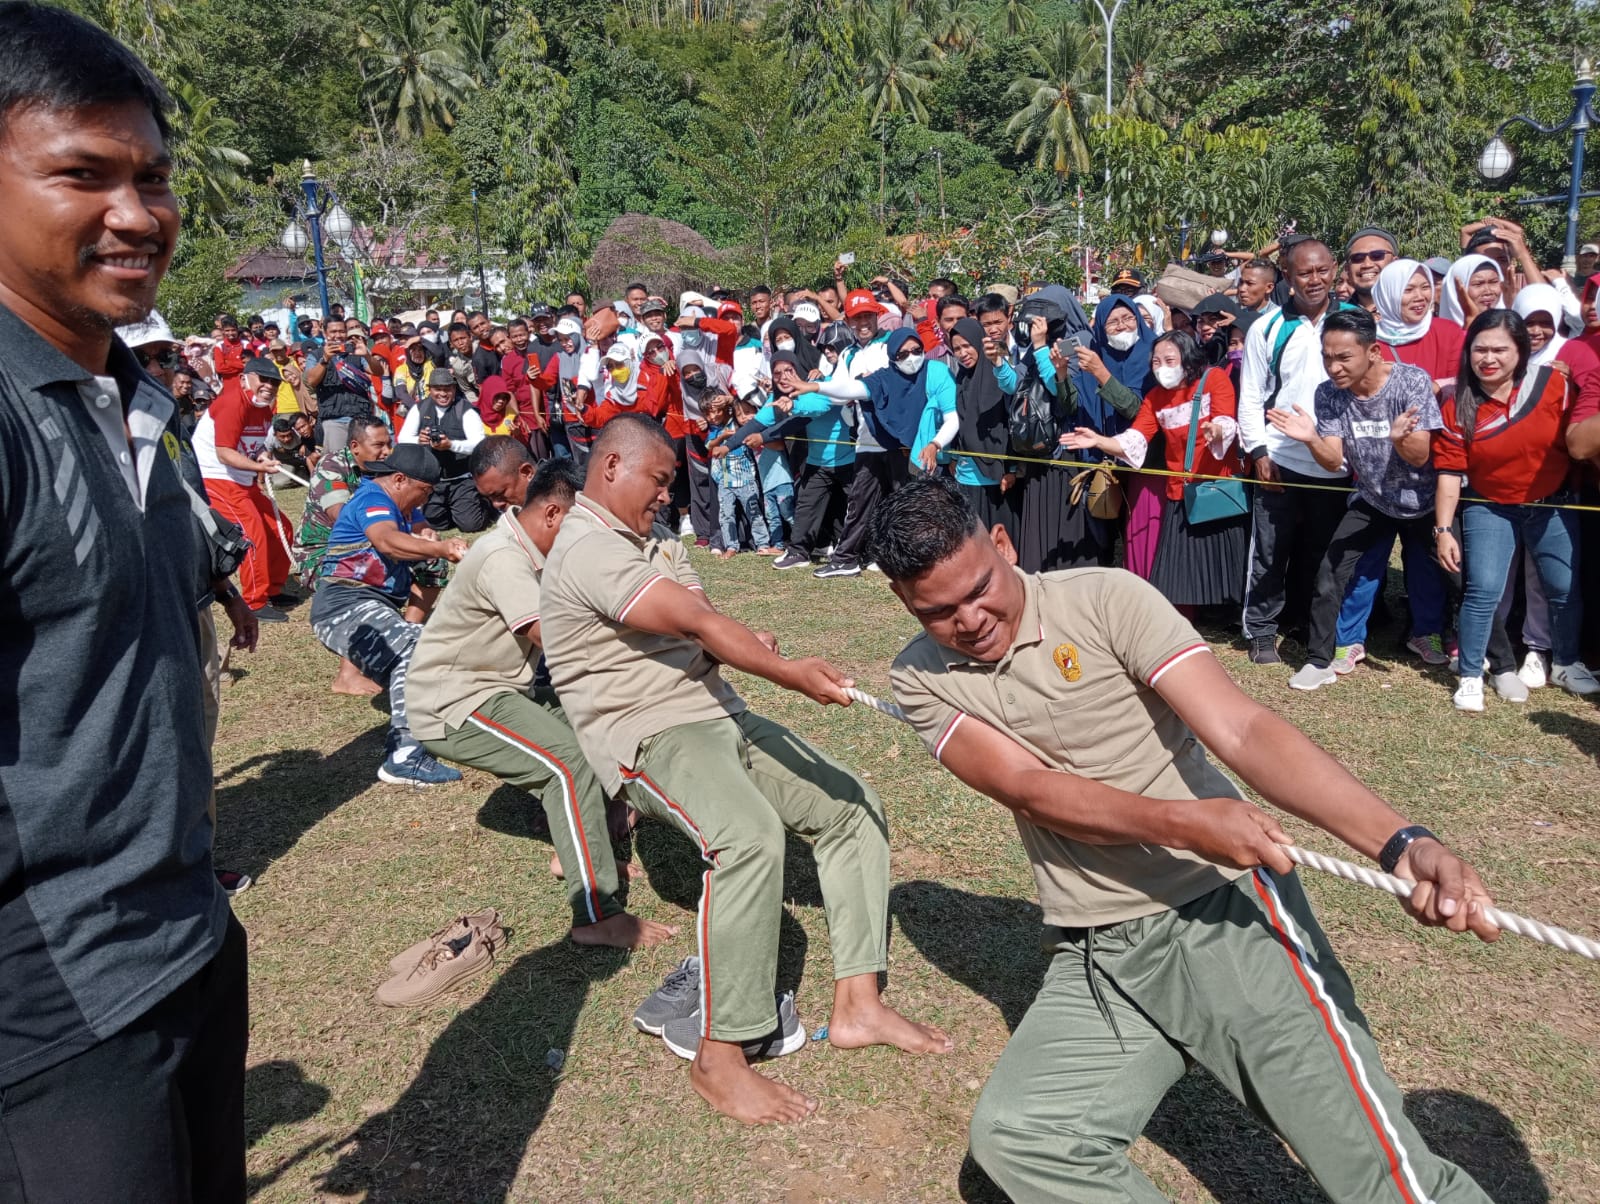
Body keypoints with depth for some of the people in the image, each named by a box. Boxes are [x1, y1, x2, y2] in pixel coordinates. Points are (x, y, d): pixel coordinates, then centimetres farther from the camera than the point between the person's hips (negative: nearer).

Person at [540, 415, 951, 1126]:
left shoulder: (651, 541, 19)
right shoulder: (588, 549, -14)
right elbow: (691, 620, -27)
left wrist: (744, 643, -5)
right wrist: (788, 674, -36)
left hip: (718, 715, 10)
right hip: (648, 737, -10)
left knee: (852, 806, 3)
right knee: (750, 835, -36)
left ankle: (856, 1004, 3)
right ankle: (718, 1058, -24)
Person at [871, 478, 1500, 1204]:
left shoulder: (1103, 600, -8)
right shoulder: (920, 680, 1)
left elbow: (1240, 728, -16)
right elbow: (1030, 790, -12)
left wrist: (1399, 842, -29)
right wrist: (1183, 825, -29)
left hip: (1226, 907, -3)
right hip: (1094, 958, 3)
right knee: (1012, 1133, -16)